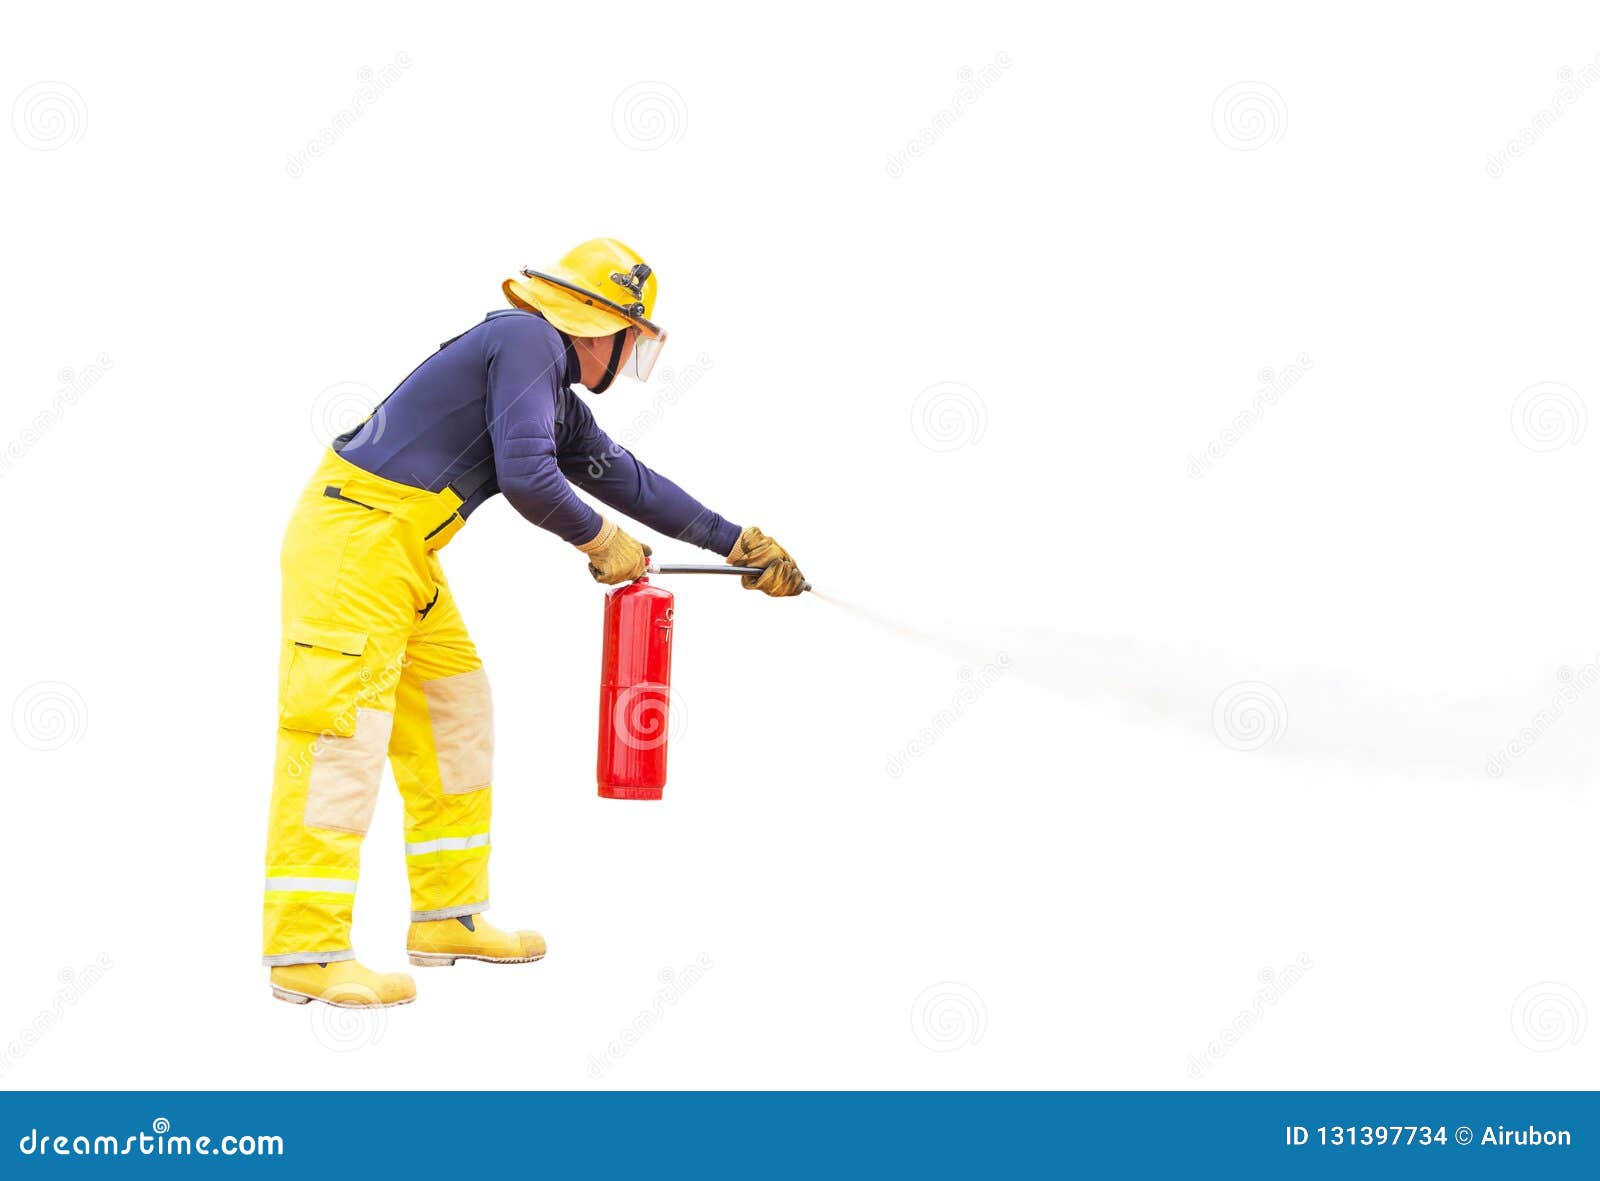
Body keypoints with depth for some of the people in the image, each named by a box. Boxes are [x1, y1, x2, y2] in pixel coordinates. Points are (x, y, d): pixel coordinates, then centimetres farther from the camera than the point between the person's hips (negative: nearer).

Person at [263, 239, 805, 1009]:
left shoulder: (557, 400, 18)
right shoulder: (527, 340, -12)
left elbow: (626, 479, 24)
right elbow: (526, 478, -21)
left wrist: (740, 544, 26)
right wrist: (602, 543, -6)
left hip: (406, 555, 11)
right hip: (353, 538, -11)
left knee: (455, 714, 15)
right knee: (343, 731, -11)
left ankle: (448, 916, 24)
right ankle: (304, 949, -10)